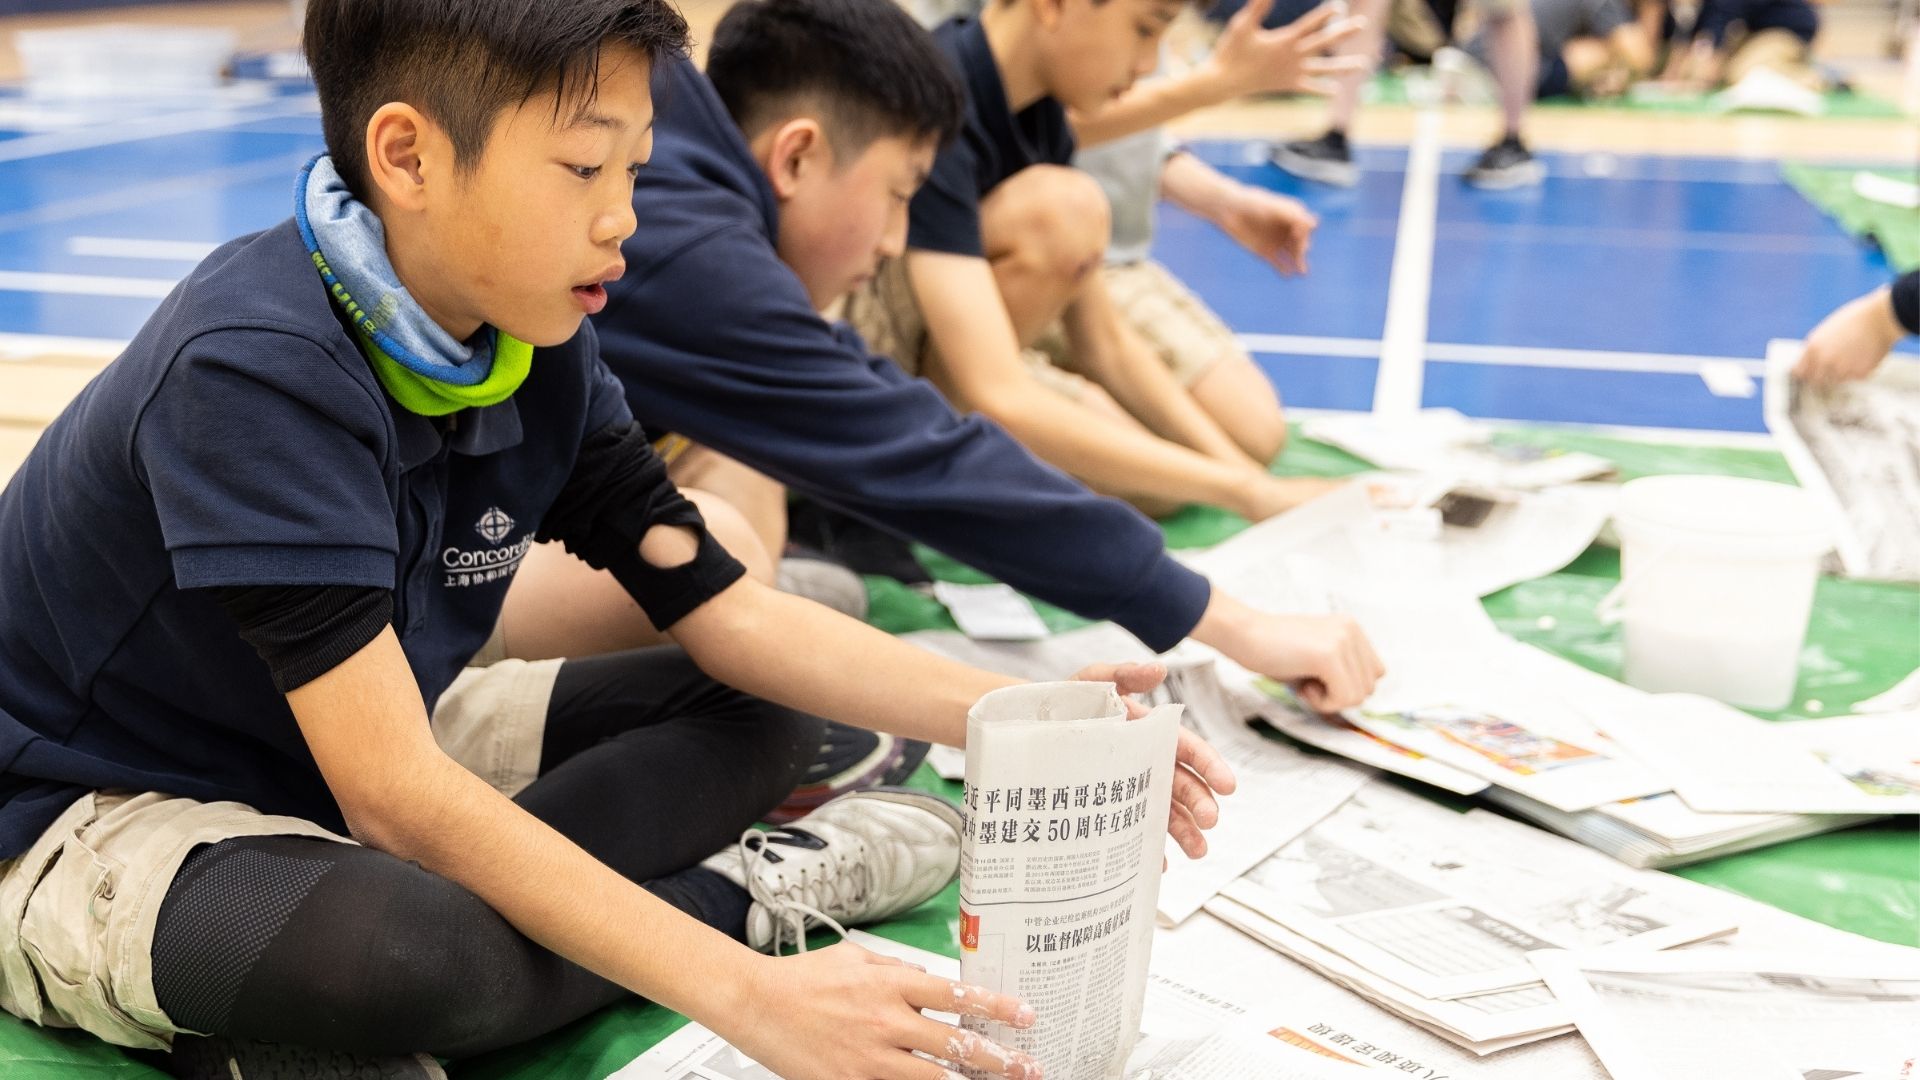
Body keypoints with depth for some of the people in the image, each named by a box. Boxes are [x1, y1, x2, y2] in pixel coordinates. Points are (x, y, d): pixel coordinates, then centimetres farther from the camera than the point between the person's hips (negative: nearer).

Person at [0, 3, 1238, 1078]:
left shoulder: (543, 356, -6)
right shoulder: (256, 365, -30)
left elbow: (727, 615, -2)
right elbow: (394, 794, -35)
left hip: (365, 752, 9)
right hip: (100, 819, -8)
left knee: (764, 712, 5)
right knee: (404, 951, -41)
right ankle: (734, 897, -9)